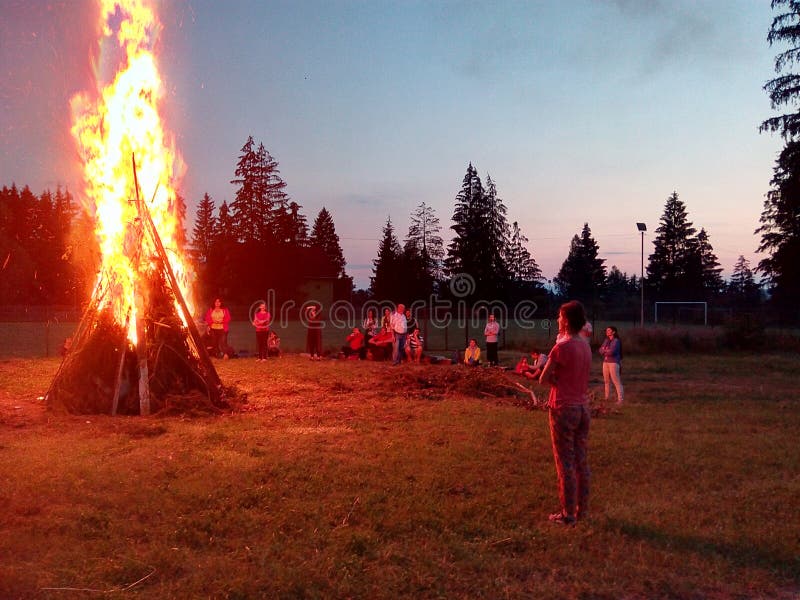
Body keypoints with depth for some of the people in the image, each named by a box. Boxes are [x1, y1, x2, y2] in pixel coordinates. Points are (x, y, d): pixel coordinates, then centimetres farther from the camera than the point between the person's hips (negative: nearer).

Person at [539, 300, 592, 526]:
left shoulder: (561, 348, -17)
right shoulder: (586, 347, 7)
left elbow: (543, 379, -12)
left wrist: (555, 378, 4)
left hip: (564, 409, -7)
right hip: (583, 407, 7)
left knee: (565, 463, 0)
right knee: (581, 460, 13)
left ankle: (568, 514, 6)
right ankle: (582, 509, 22)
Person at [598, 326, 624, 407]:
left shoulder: (616, 341, -8)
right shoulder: (606, 340, 13)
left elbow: (612, 351, -18)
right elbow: (600, 350, 7)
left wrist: (604, 351, -1)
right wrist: (607, 351, -12)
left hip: (613, 362, -7)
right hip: (605, 362, 7)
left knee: (616, 381, -9)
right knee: (606, 381, 11)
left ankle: (621, 399, -9)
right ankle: (607, 397, 19)